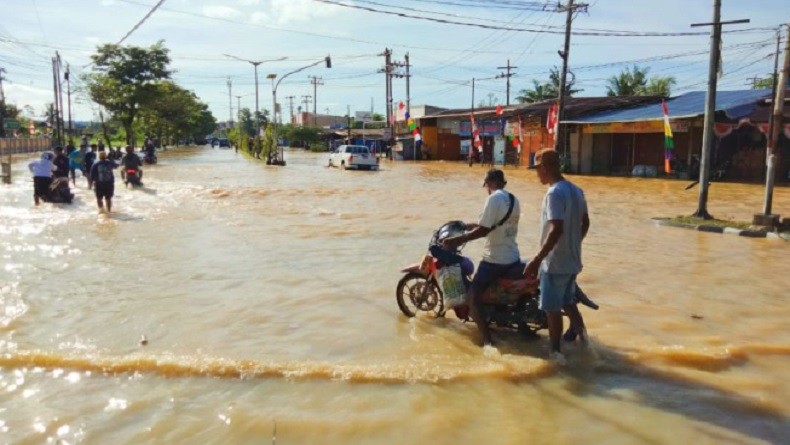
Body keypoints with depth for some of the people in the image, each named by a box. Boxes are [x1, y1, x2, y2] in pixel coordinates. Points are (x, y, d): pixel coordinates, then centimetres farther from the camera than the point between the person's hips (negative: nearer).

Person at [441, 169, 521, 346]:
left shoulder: (494, 199, -16)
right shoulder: (513, 199, 11)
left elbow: (483, 230, -22)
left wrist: (456, 240, -18)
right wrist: (472, 226, 25)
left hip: (494, 260, -9)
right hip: (513, 258, 9)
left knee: (472, 298, -2)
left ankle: (488, 341, -9)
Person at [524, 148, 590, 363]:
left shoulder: (554, 193, -20)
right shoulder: (576, 190, 8)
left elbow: (556, 230, -28)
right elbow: (585, 223, 16)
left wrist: (536, 260, -27)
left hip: (555, 263, -9)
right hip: (572, 261, 9)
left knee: (552, 308, 3)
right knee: (568, 303, 23)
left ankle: (556, 353, 12)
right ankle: (584, 341, 26)